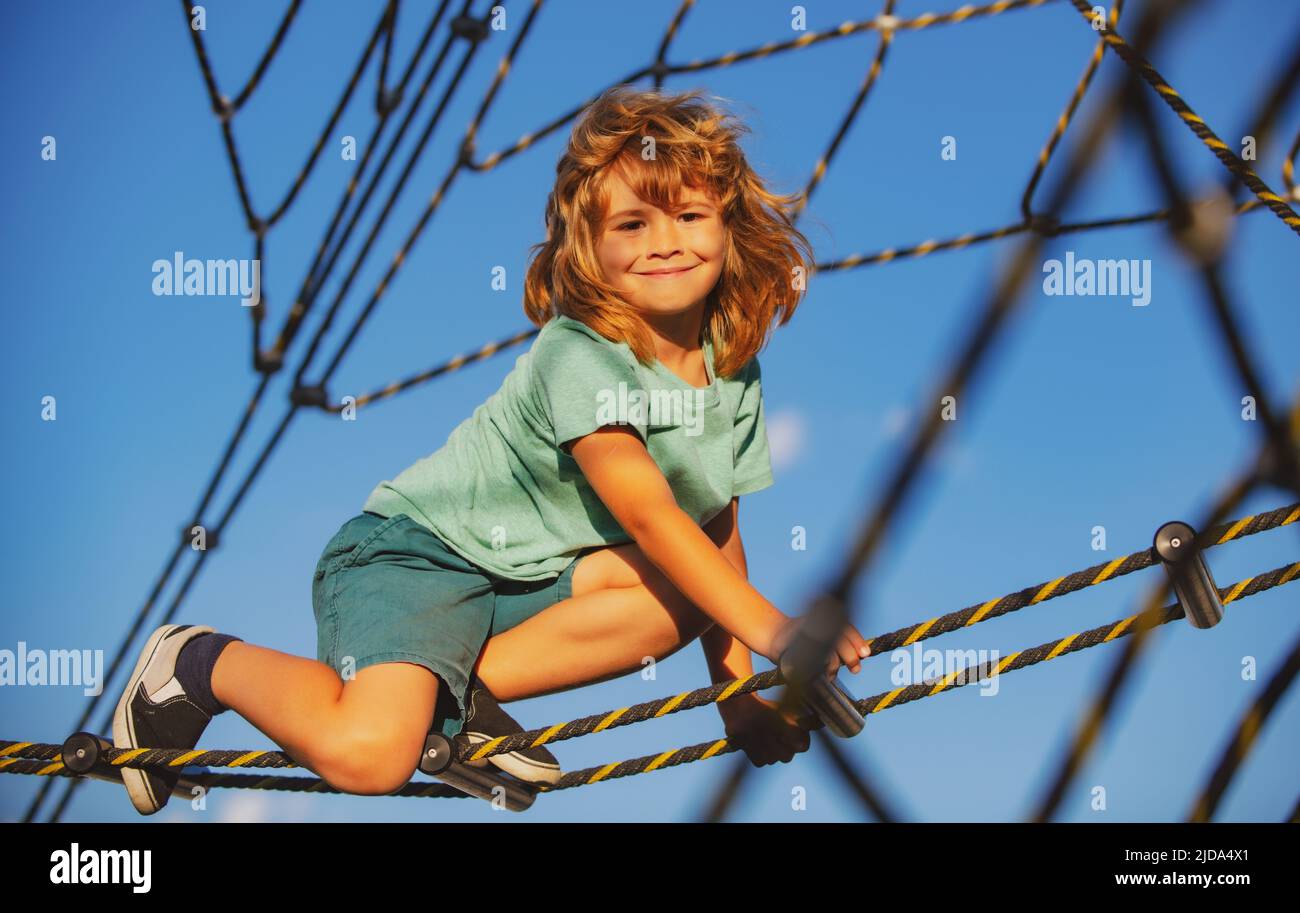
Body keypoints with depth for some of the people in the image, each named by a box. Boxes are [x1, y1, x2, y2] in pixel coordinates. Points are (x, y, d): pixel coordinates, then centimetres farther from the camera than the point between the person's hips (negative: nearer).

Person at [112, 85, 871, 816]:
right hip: (418, 550, -7)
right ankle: (204, 662, 1)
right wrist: (769, 627, -33)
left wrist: (739, 687, 2)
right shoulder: (579, 356, -21)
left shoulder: (734, 375, 2)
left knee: (681, 593, -20)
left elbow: (719, 530, 8)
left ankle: (464, 684, -11)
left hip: (533, 573, 7)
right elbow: (649, 515, -28)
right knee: (368, 755, -29)